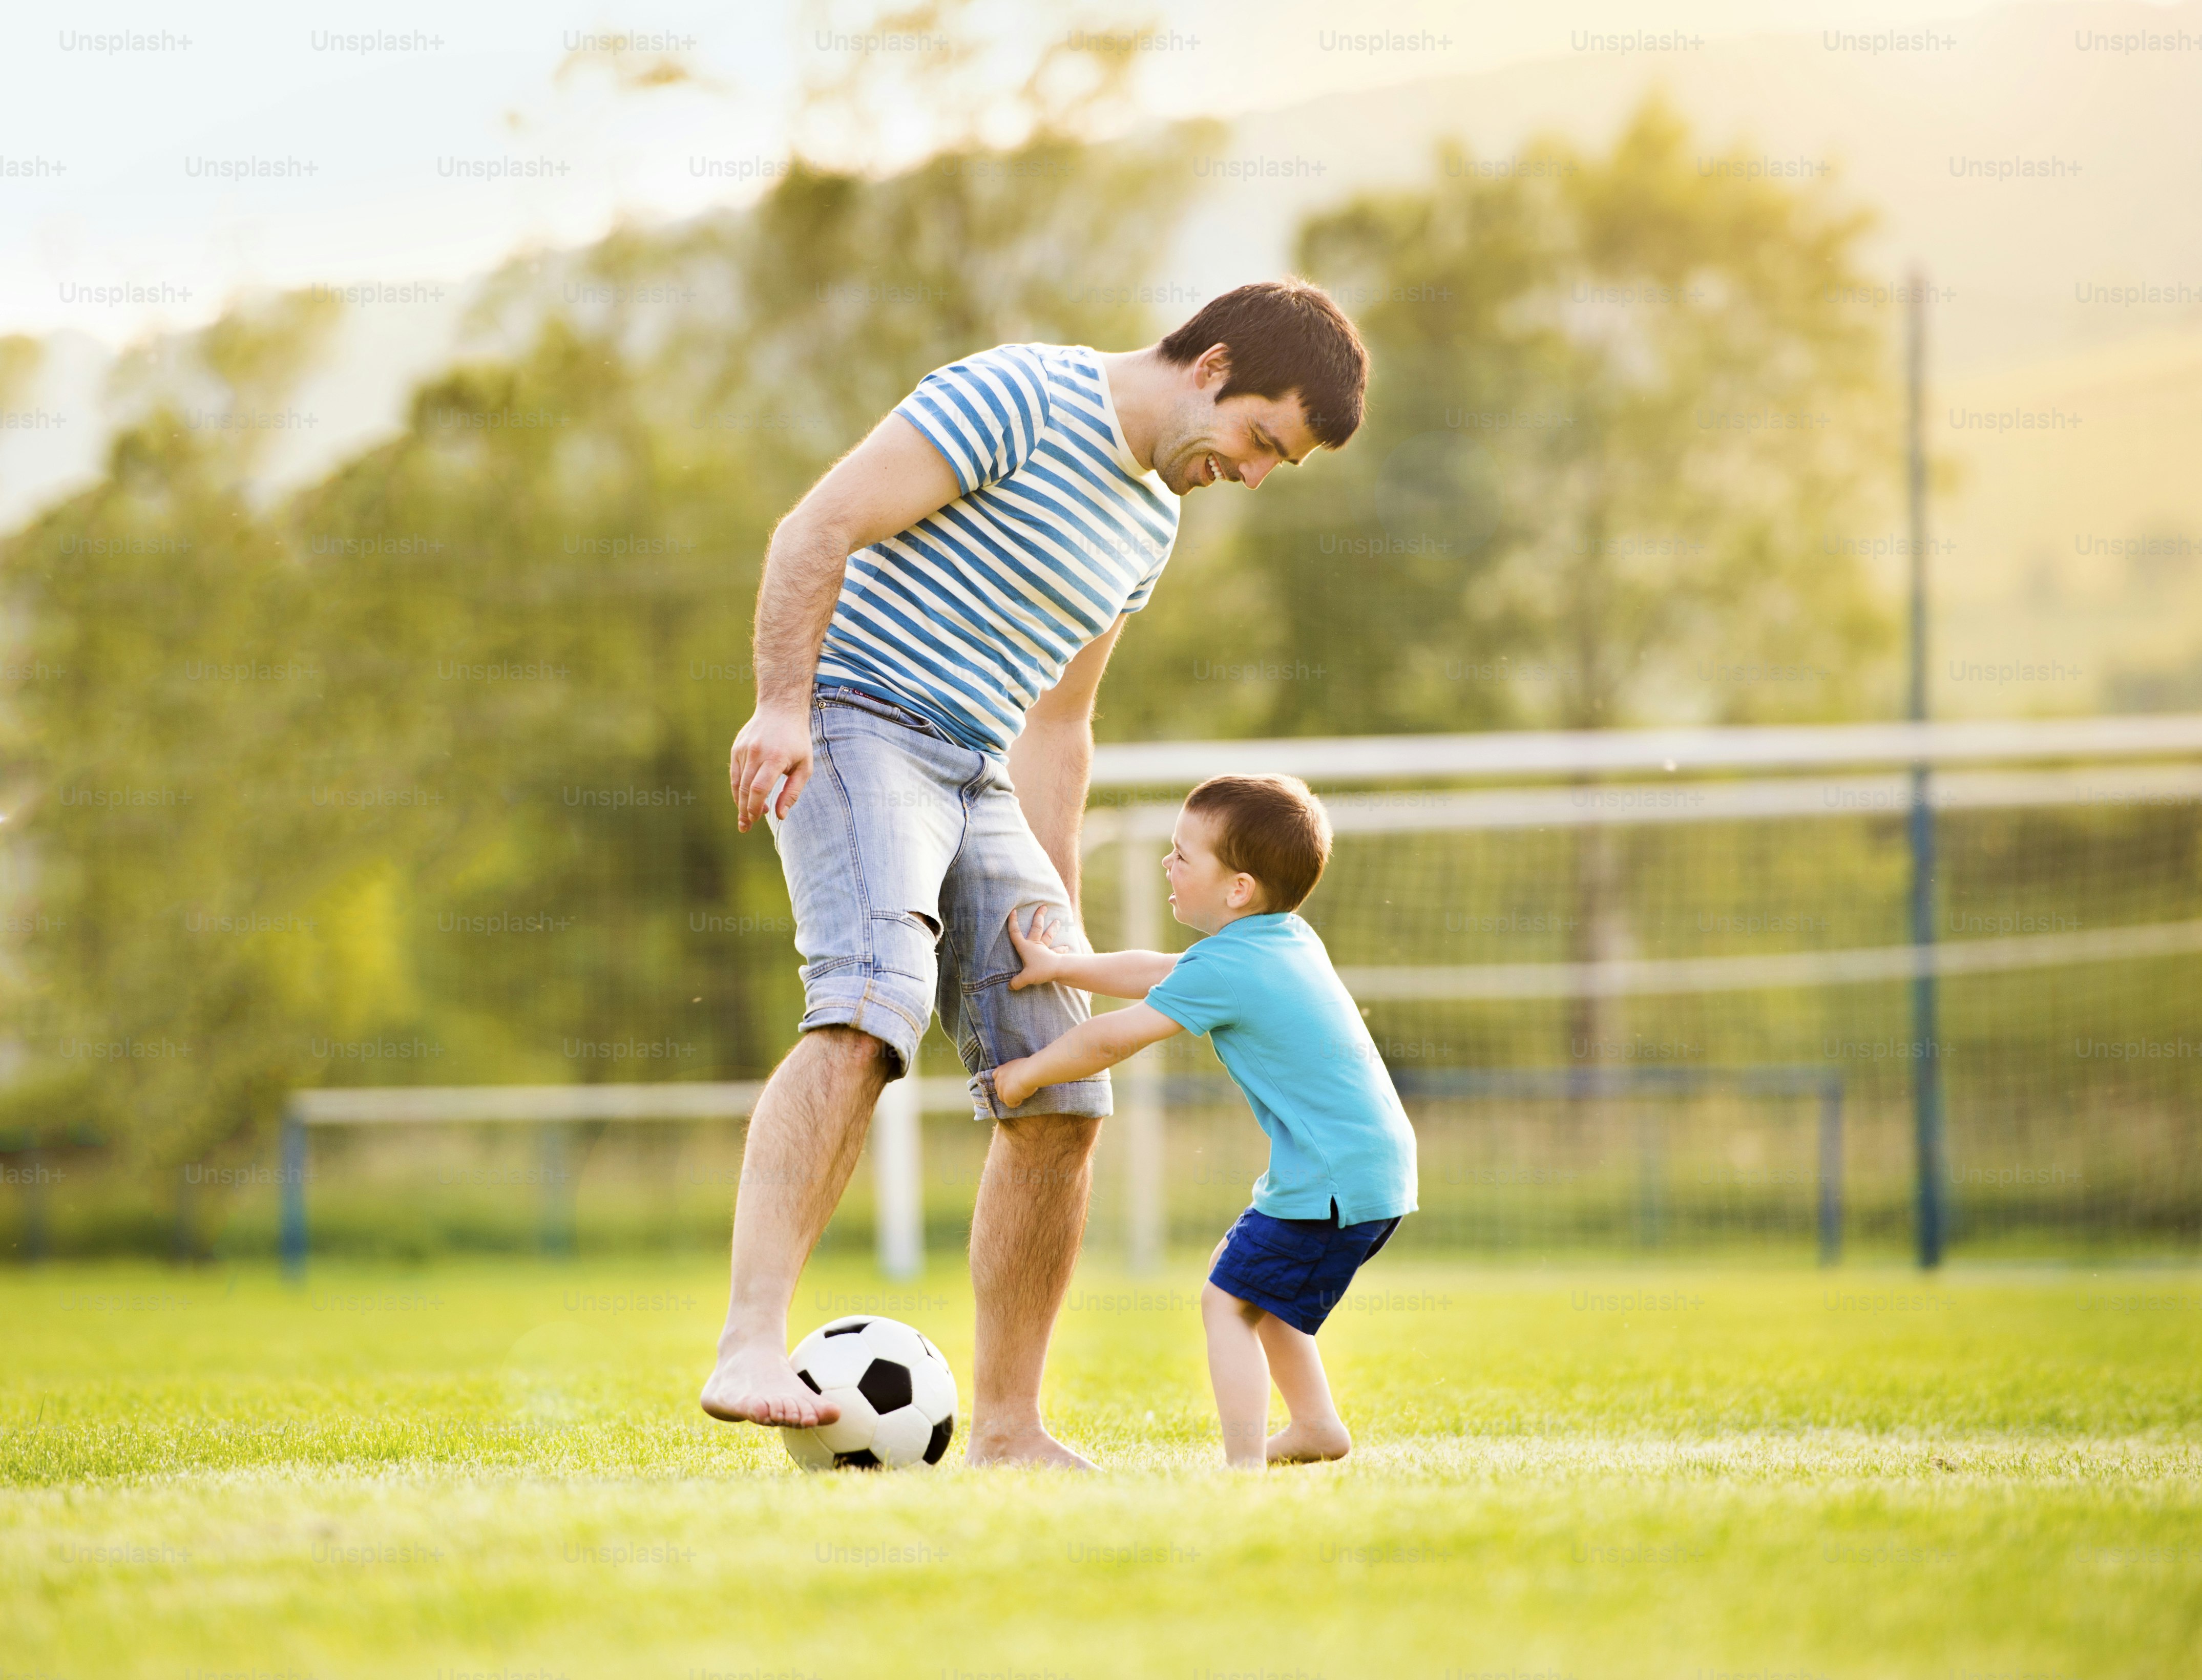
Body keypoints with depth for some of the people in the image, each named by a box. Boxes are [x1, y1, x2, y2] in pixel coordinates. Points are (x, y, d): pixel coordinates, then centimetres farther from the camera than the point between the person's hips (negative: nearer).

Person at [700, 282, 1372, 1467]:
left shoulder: (1151, 520, 18)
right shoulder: (1018, 398, -9)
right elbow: (818, 528, -16)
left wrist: (1059, 906, 22)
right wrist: (784, 704, -26)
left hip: (981, 779, 9)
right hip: (859, 720, -9)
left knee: (1062, 1105, 3)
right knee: (869, 1008, -32)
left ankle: (1006, 1431, 11)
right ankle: (751, 1349, -42)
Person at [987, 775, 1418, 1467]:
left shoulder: (1224, 968, -17)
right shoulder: (1292, 939, 12)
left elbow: (1113, 1039, -10)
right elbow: (1158, 975, 21)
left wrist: (1029, 1073, 5)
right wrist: (1061, 966, 19)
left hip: (1331, 1181, -10)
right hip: (1378, 1165, 10)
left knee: (1228, 1300, -8)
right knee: (1258, 1296, 26)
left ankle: (1244, 1461, -16)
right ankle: (1316, 1425, 33)